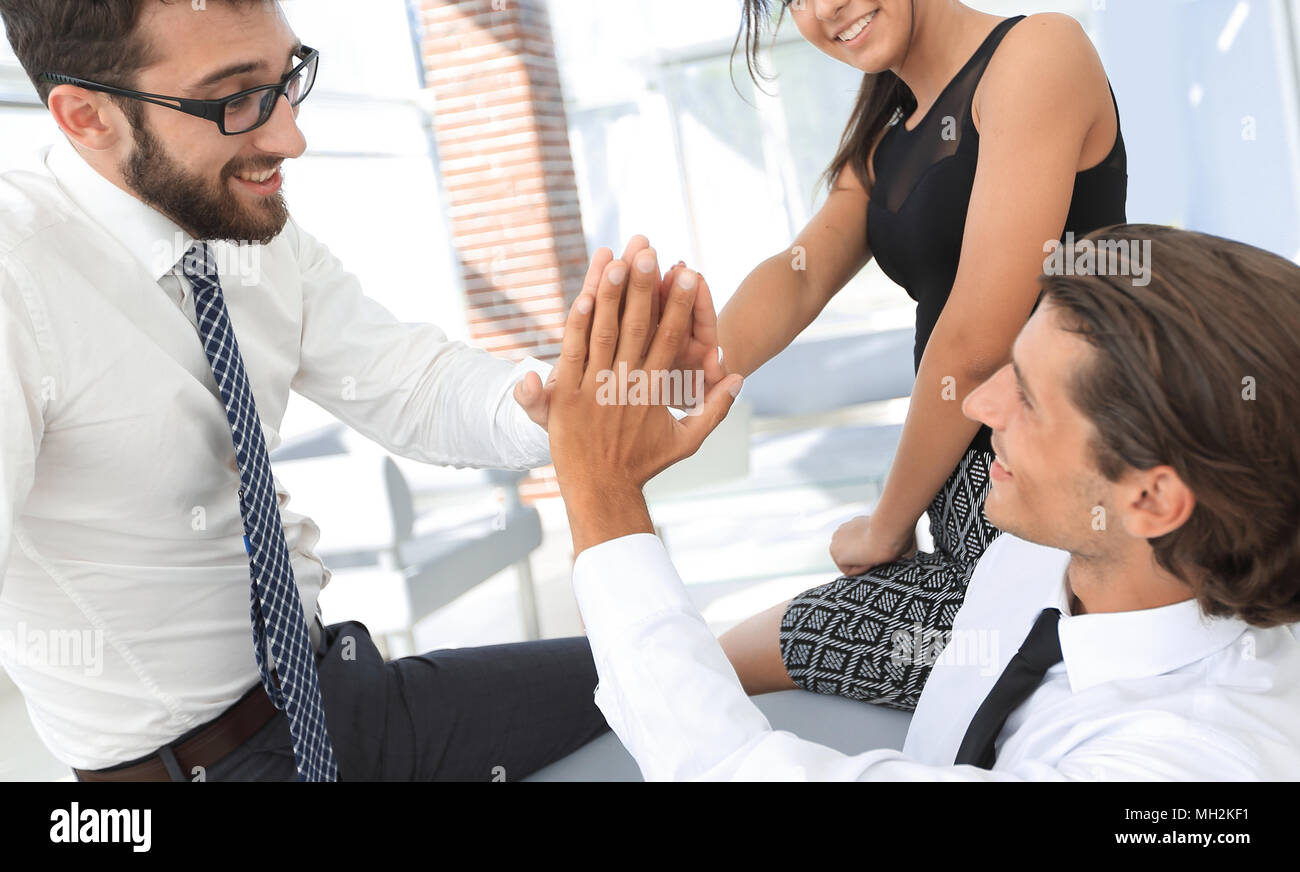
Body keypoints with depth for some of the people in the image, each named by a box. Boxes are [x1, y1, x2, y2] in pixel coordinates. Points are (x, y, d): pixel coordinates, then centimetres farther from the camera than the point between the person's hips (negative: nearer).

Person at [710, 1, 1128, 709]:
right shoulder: (887, 139, 16)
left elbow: (975, 344, -18)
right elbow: (802, 273, -2)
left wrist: (888, 524, -7)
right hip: (967, 507, 9)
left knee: (719, 672, 1)